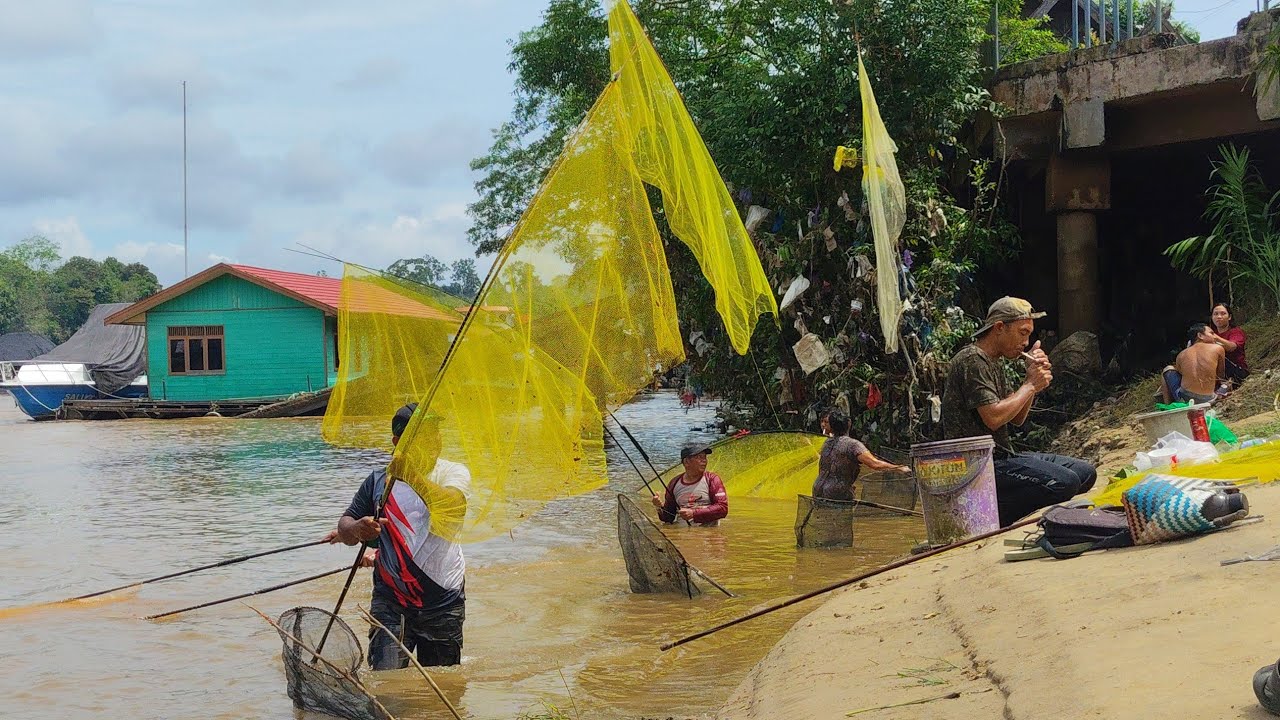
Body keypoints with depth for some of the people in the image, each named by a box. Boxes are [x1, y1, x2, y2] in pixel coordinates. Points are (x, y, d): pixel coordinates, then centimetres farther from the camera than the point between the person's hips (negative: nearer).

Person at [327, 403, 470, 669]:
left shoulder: (453, 472, 1)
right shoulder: (379, 481, 6)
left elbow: (451, 505, -21)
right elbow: (346, 524, 9)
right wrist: (354, 530, -16)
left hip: (443, 602, 0)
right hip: (391, 600, 0)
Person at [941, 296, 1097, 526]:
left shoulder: (992, 363, 21)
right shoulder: (972, 361, -12)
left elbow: (1017, 418, 19)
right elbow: (994, 418, -21)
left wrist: (1034, 377, 5)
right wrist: (1030, 385, -9)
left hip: (1002, 457, 11)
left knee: (1085, 473, 7)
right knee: (1065, 482, -25)